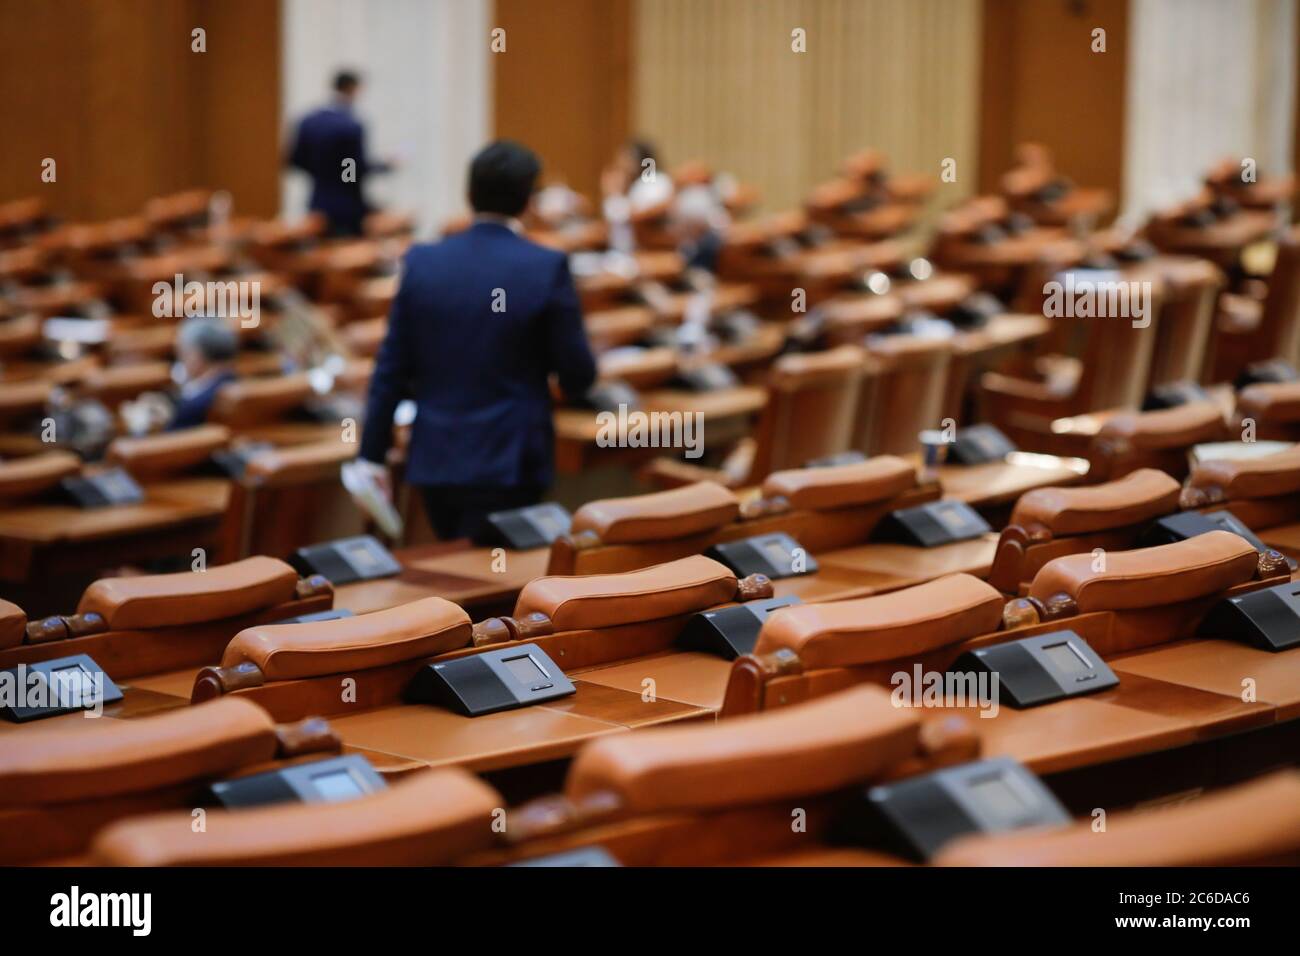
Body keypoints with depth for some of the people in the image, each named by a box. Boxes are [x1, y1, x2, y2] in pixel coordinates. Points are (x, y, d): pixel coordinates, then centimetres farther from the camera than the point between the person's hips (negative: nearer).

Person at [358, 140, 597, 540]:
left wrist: (372, 456, 5)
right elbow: (577, 376, -7)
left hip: (435, 459, 4)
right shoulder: (547, 267, -9)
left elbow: (391, 370, 1)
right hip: (509, 463, -4)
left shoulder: (422, 262, 0)